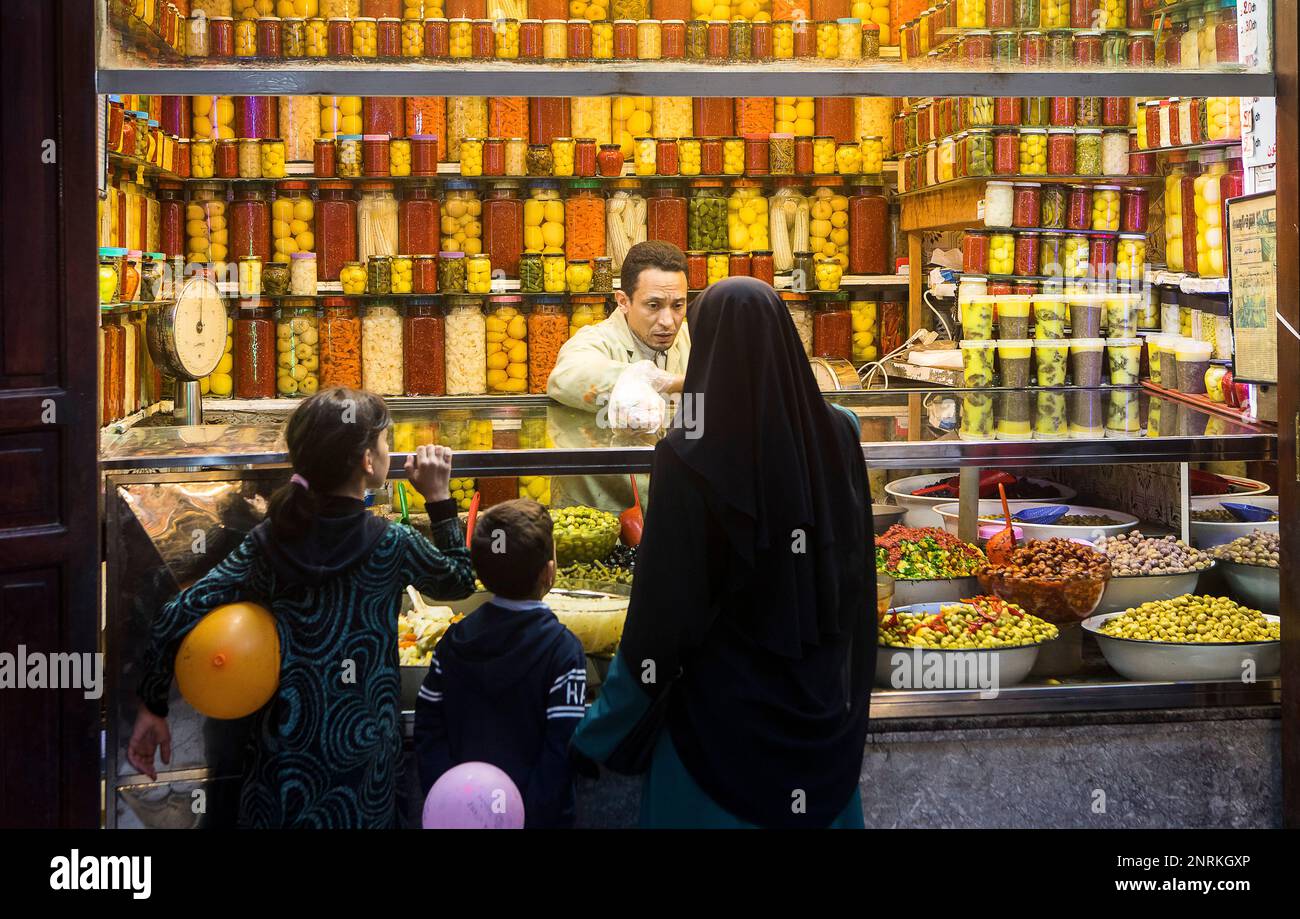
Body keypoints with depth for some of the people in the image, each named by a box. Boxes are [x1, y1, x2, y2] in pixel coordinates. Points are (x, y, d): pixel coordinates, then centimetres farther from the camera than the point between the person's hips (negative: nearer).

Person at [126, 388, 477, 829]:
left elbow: (176, 618, -11)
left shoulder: (270, 540, -7)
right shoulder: (392, 544, -13)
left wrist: (152, 708, -1)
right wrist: (439, 496, 9)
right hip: (360, 757, -2)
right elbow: (460, 581, 6)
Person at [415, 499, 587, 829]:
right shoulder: (563, 650, -17)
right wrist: (532, 815, -14)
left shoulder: (454, 641, -3)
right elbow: (563, 747, -20)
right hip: (536, 813, -4)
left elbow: (428, 727, -2)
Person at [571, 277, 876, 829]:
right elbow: (859, 576, 3)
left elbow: (662, 610, -18)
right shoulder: (837, 435, -7)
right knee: (821, 806, 20)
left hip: (723, 702, -4)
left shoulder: (689, 458, -20)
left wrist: (602, 730, -8)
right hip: (822, 695, 4)